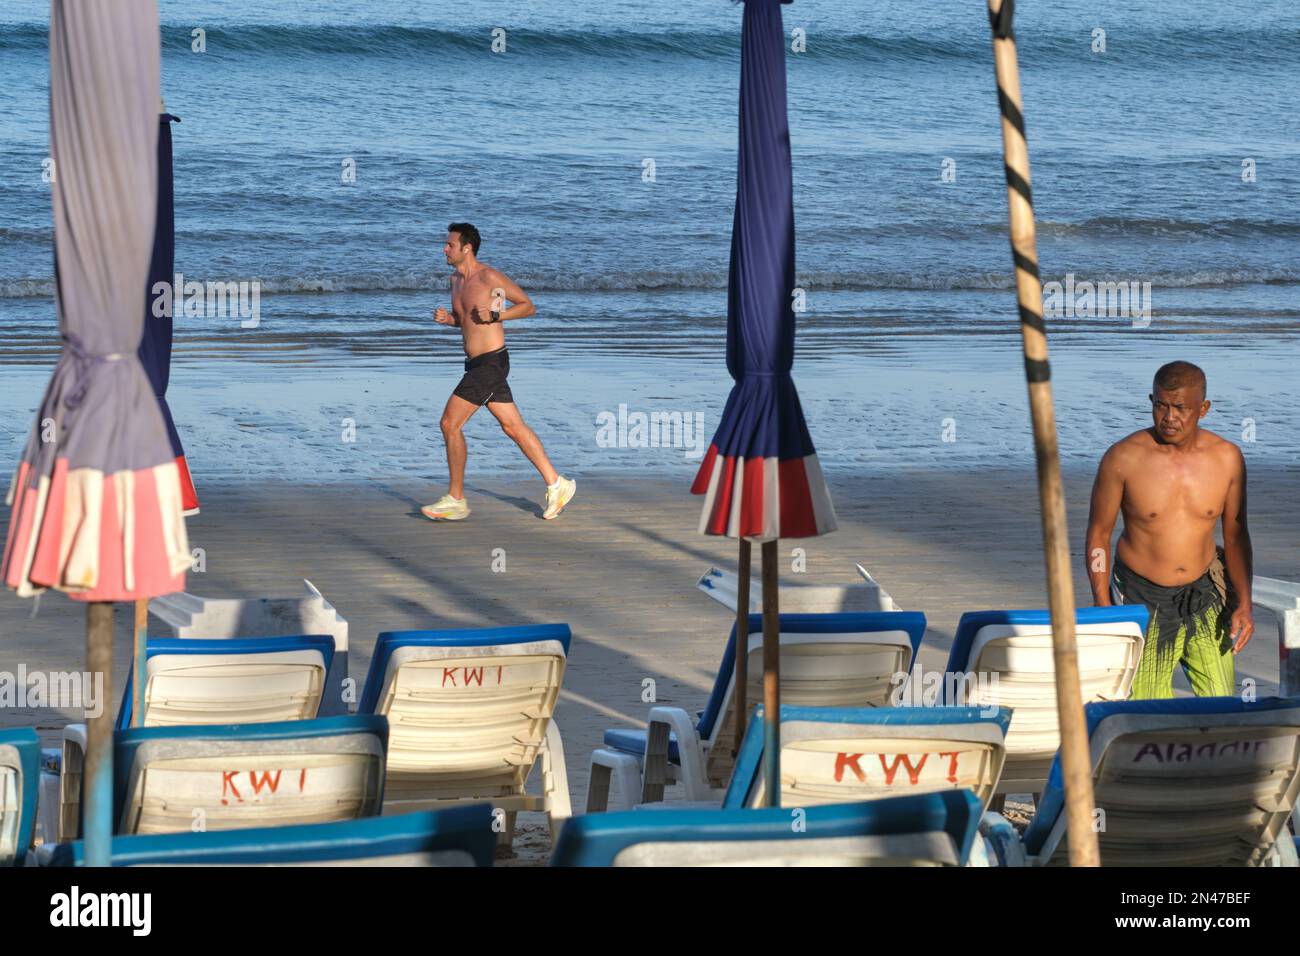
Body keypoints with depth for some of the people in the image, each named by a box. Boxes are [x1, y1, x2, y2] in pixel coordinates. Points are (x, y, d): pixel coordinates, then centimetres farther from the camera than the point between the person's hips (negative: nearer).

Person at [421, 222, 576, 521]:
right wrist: (447, 319, 5)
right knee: (514, 427, 11)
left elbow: (528, 306, -6)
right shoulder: (457, 279, 13)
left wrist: (496, 315, -20)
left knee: (450, 423, -10)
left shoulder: (489, 277, -13)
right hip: (476, 363, 9)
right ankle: (557, 485, 16)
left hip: (491, 362, -9)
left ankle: (455, 500, -4)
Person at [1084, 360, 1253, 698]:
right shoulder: (1123, 458, -11)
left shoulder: (1227, 458, -2)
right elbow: (1099, 533, -3)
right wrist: (1102, 605, -7)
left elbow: (1235, 534, 7)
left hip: (1204, 594, 3)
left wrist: (1244, 604, 0)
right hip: (1141, 597, -3)